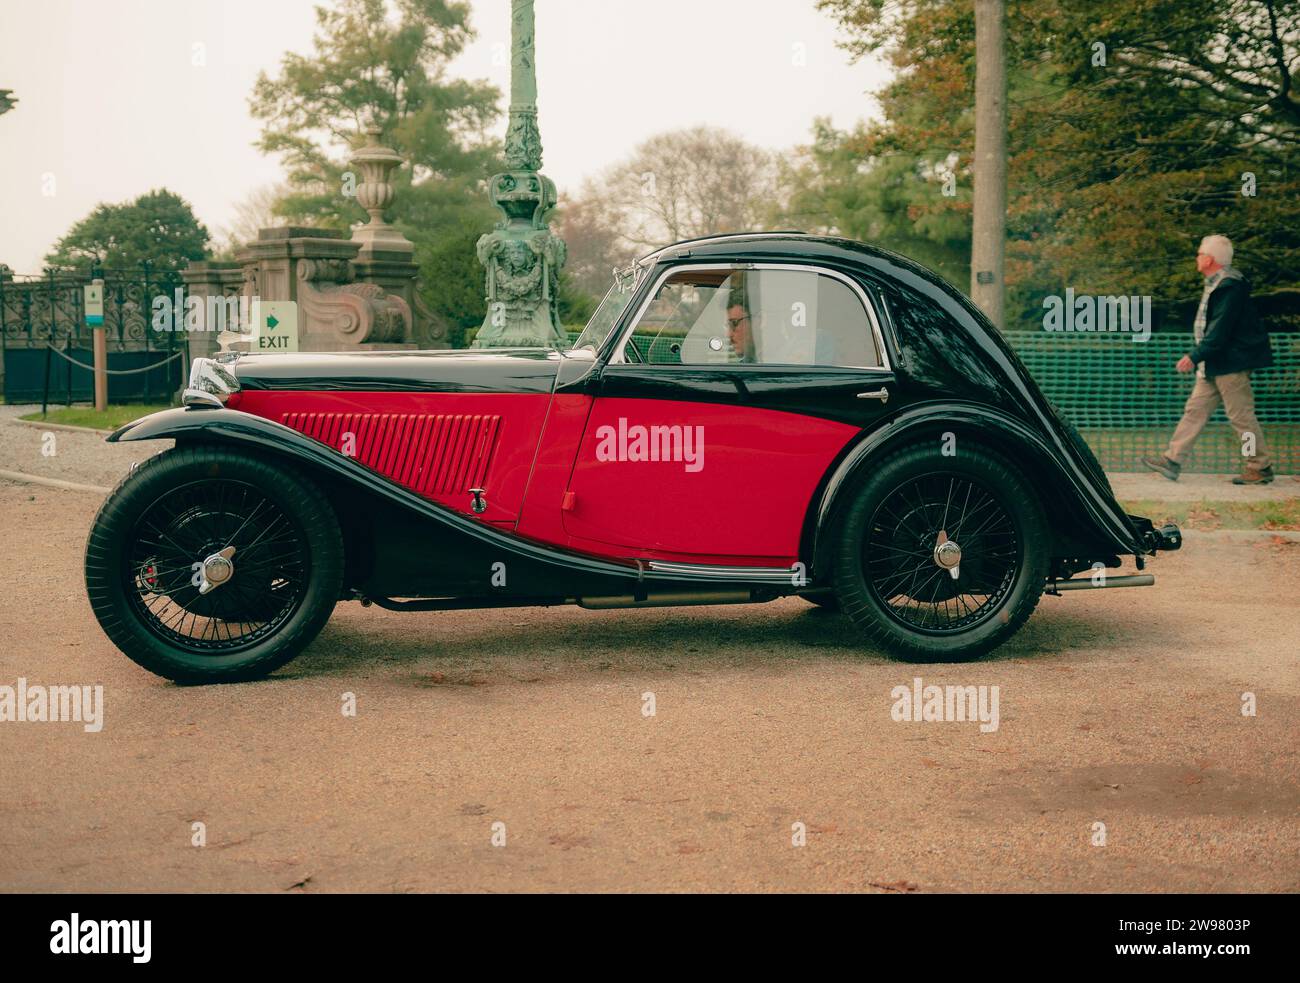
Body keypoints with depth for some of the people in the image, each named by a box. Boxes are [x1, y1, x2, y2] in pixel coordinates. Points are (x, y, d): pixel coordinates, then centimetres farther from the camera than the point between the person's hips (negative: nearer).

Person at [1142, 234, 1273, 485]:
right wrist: (1198, 356, 19)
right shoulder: (1216, 283, 14)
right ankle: (1172, 461, 9)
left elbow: (1220, 331, -23)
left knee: (1241, 416, -4)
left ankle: (1260, 467, 5)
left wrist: (1195, 356, -23)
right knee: (1195, 410, 8)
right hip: (1215, 364, 11)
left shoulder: (1230, 287, -18)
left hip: (1231, 363, -11)